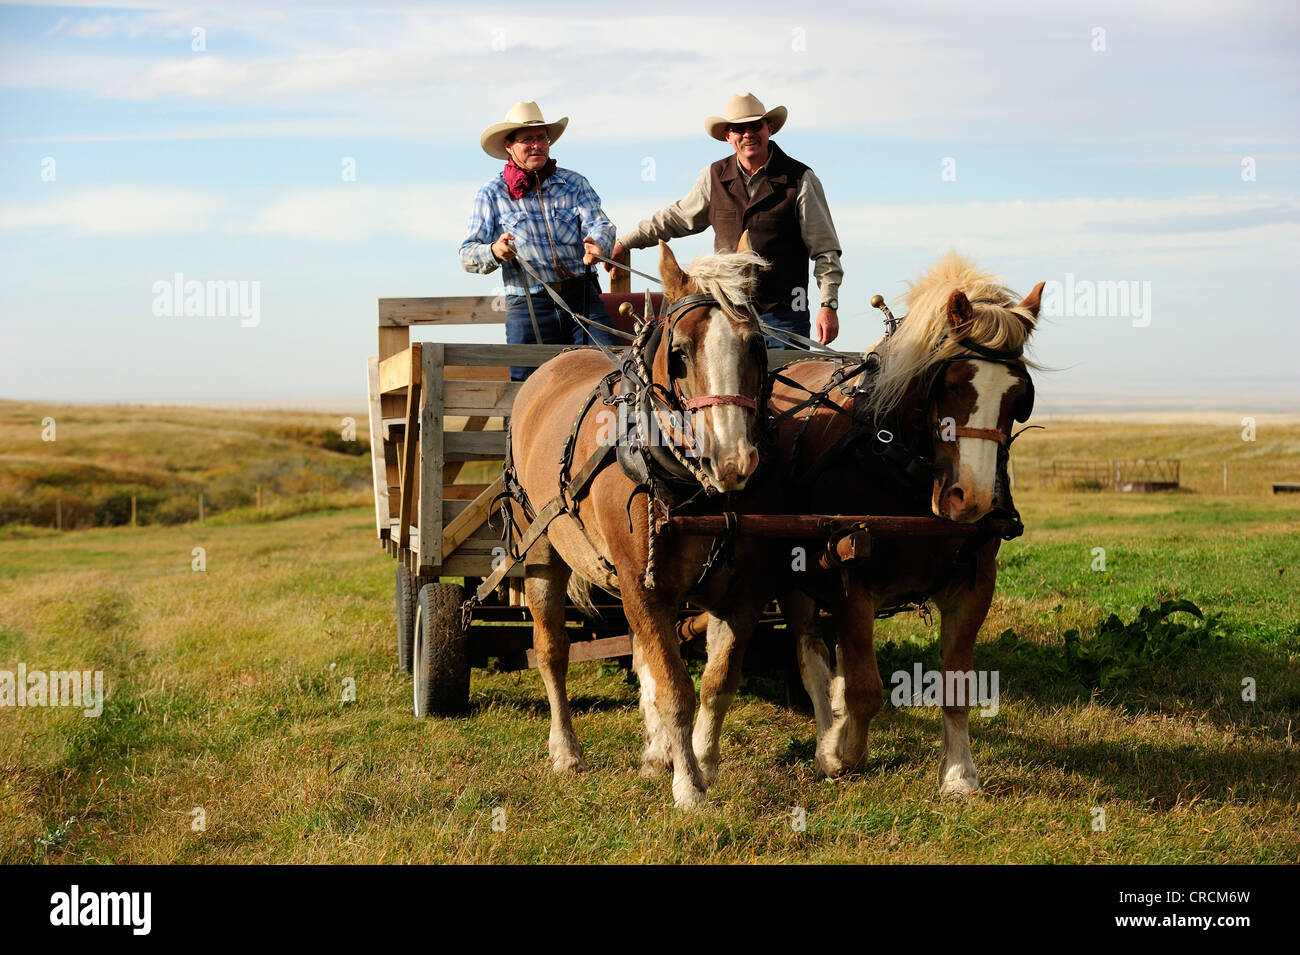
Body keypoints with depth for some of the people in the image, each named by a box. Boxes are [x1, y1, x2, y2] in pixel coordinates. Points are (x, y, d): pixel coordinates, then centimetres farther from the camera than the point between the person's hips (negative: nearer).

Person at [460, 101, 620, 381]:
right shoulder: (491, 194, 8)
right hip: (527, 306, -1)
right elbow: (468, 253, 3)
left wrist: (598, 245, -26)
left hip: (582, 297, 1)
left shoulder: (573, 183, 12)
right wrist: (494, 252, -21)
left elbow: (600, 224, -1)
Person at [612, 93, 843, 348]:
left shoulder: (800, 180, -3)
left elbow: (825, 249, -2)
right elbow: (678, 218, 24)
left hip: (783, 313, -3)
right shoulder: (714, 177, 7)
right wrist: (624, 243, 29)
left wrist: (829, 305, -11)